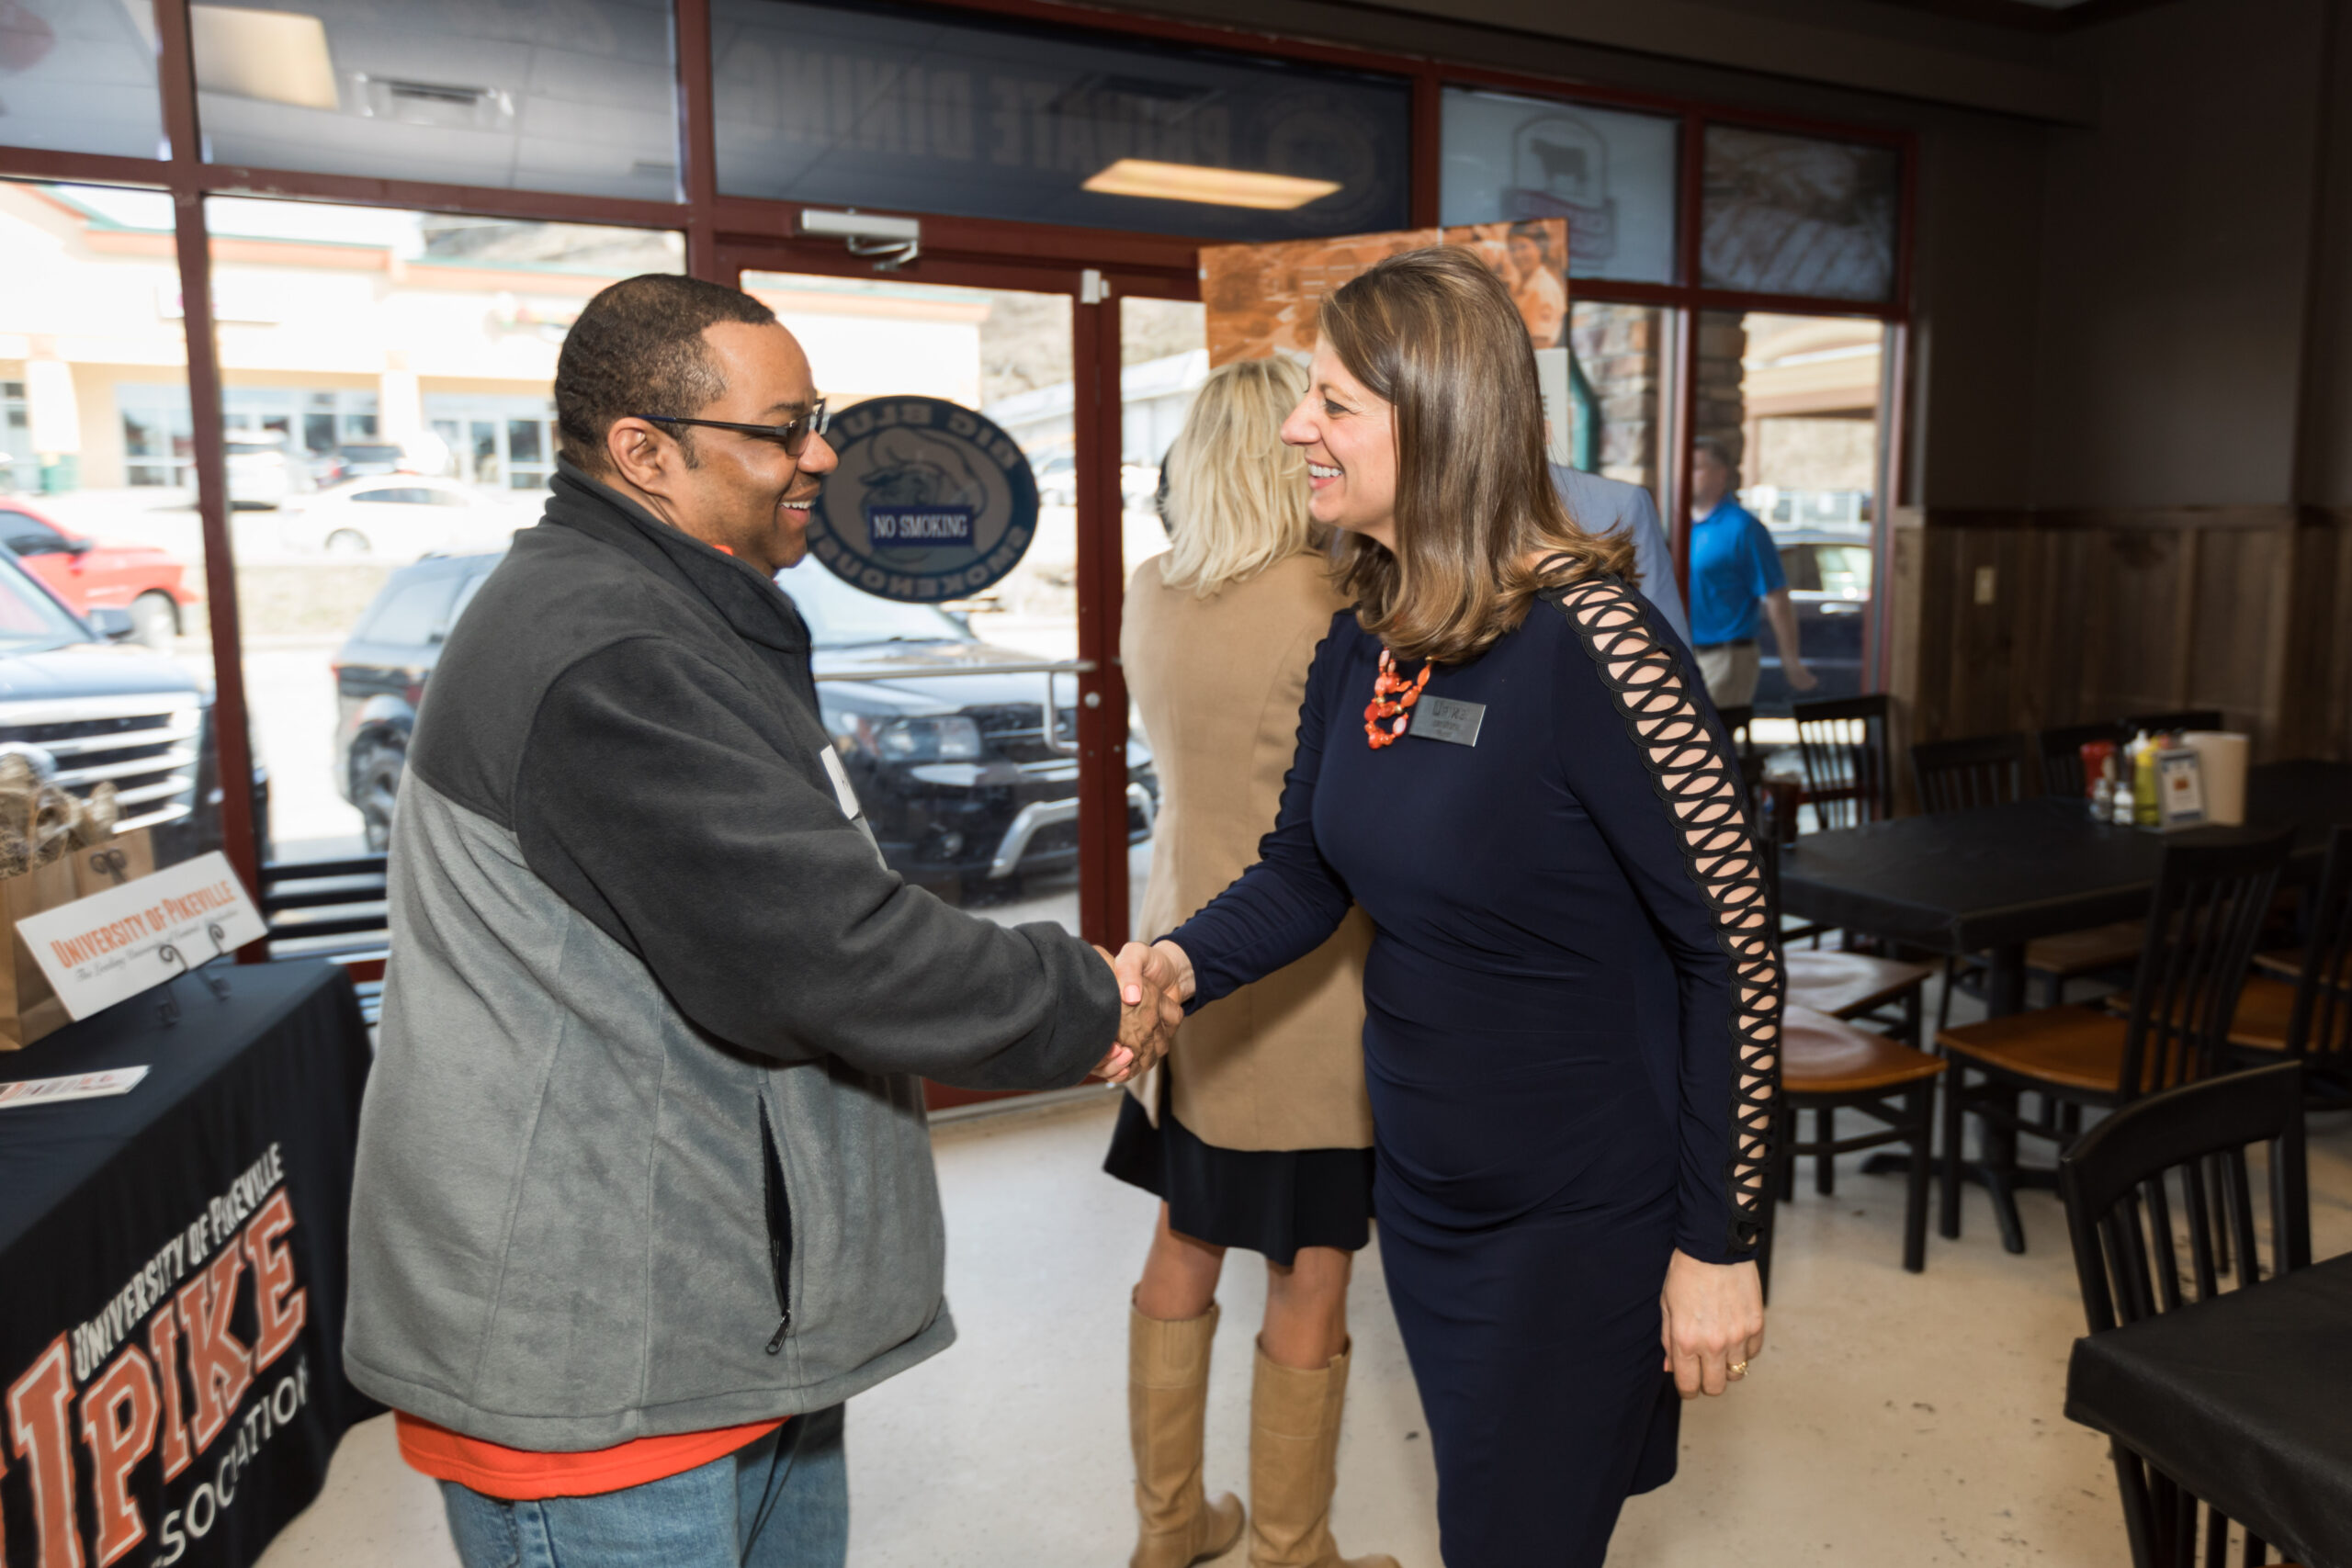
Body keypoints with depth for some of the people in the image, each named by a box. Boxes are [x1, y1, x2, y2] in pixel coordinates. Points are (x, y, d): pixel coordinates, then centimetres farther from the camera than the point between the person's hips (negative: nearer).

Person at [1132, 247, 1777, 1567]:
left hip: (1579, 1217, -7)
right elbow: (1304, 871, 8)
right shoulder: (1364, 645, -1)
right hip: (1424, 1189, 7)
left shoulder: (1586, 642, -24)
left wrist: (1720, 1245, -15)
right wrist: (1181, 963, -13)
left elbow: (1735, 942, -21)